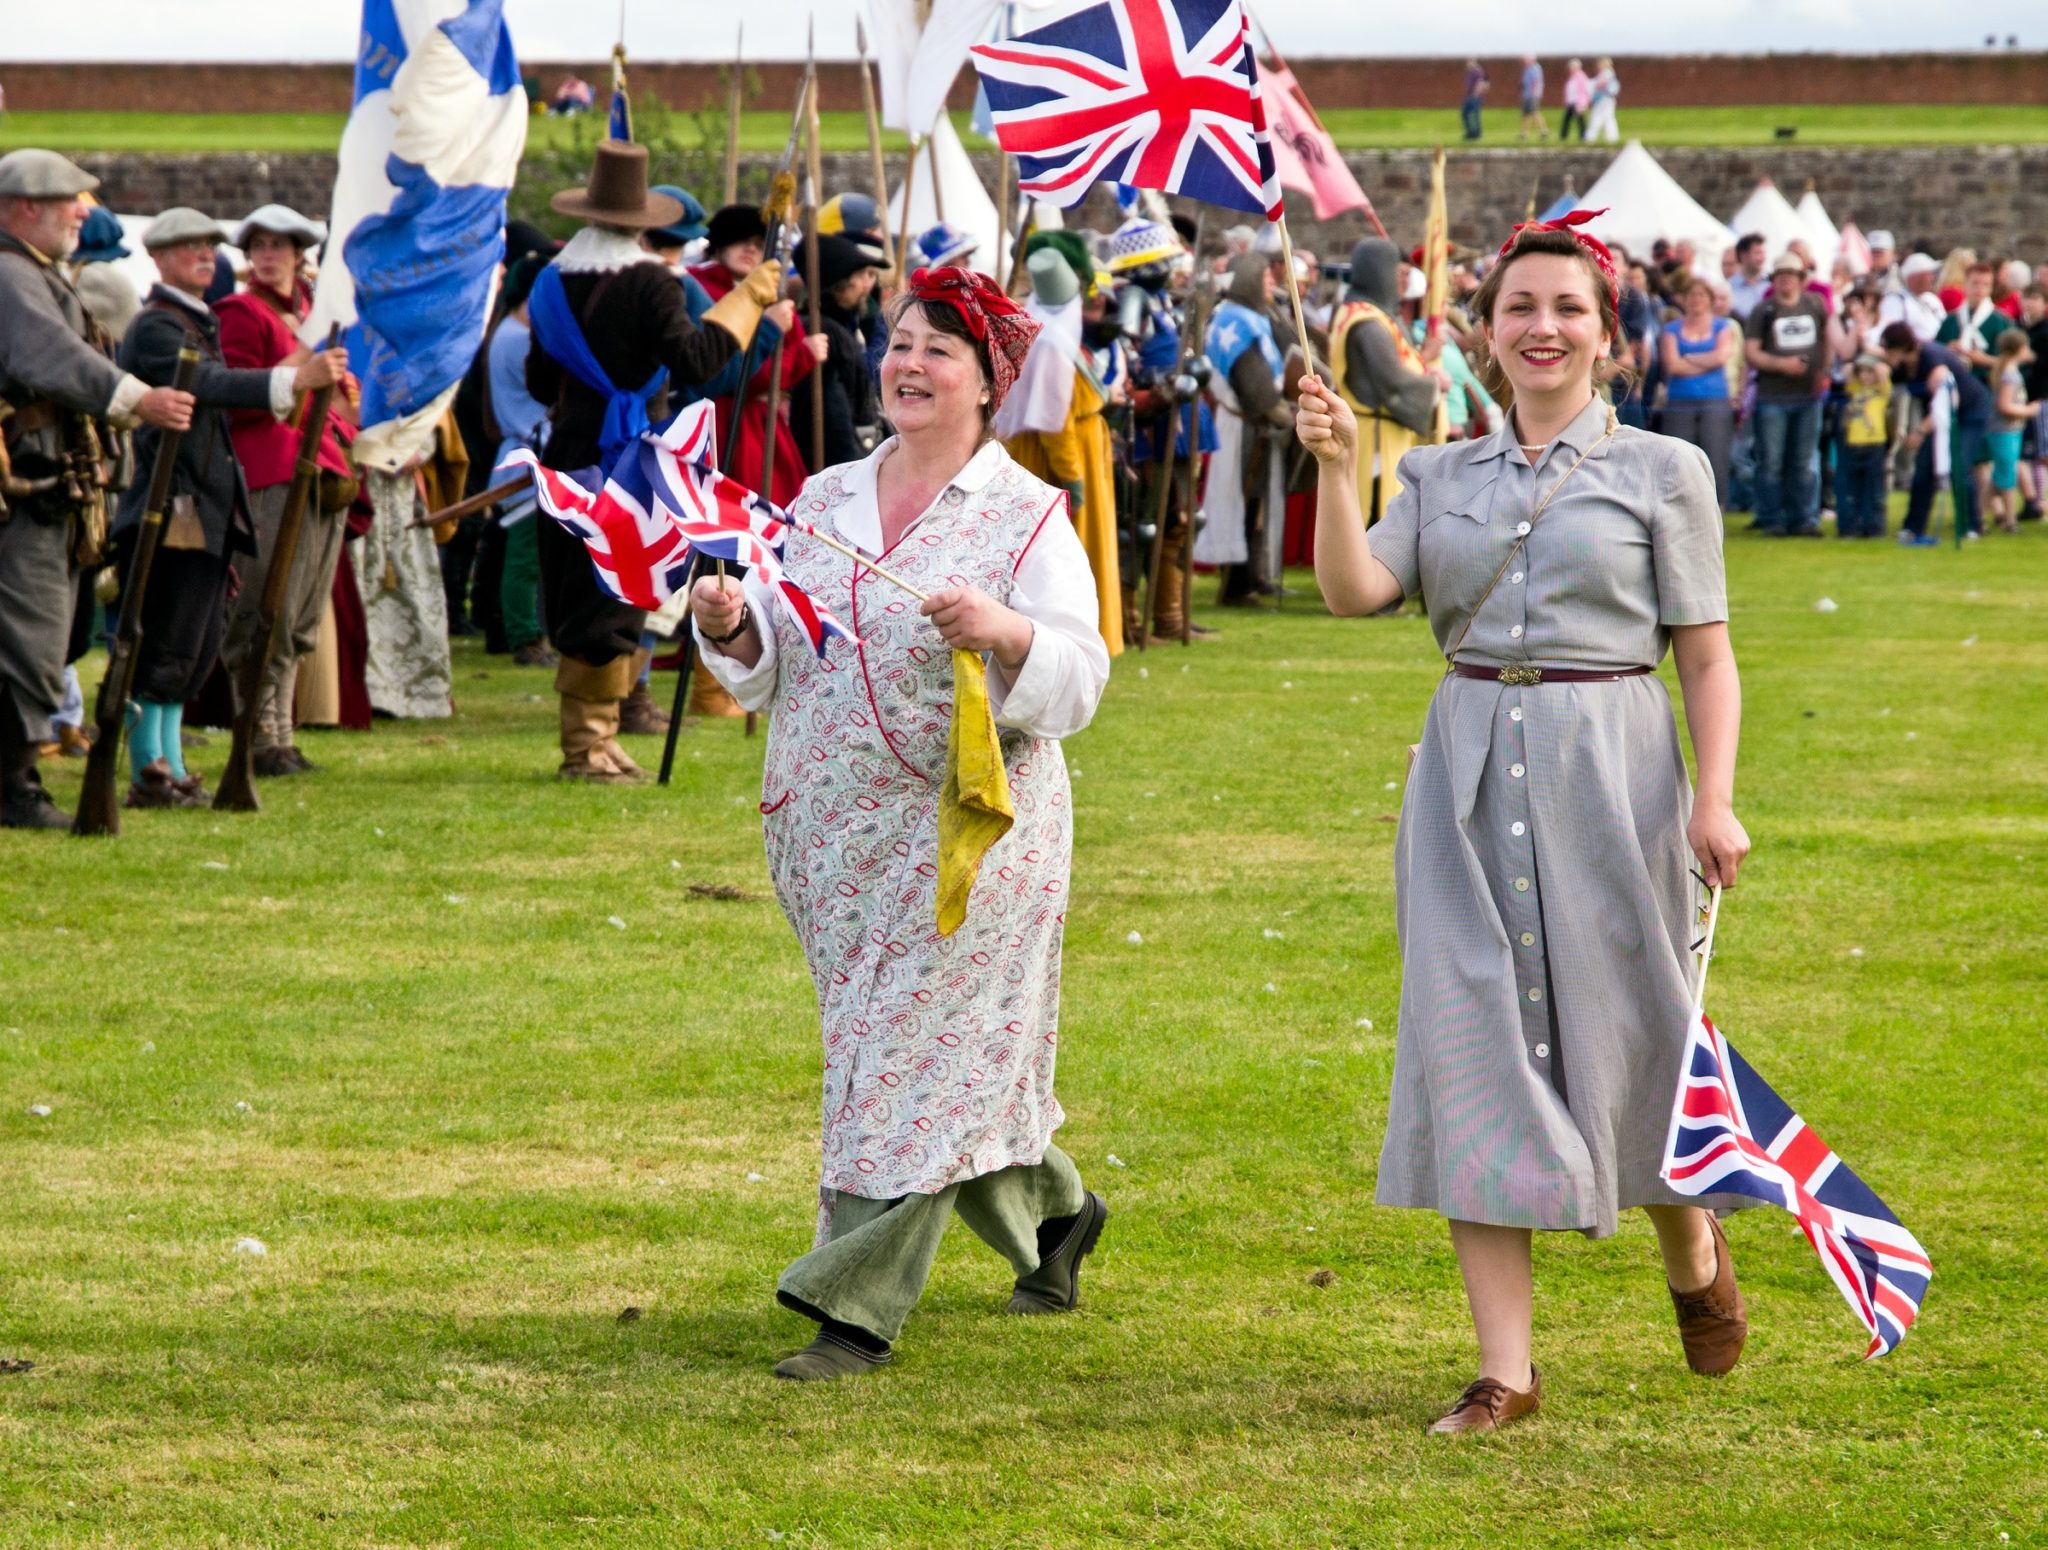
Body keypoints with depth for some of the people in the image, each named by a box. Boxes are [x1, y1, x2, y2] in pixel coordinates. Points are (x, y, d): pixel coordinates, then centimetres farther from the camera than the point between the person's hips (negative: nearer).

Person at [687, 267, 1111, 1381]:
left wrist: (1004, 632, -29)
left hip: (966, 826, -6)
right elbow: (770, 661, 13)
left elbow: (1079, 679, -10)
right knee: (886, 1046, 14)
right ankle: (1052, 1211, 37)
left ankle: (859, 1309, -5)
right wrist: (730, 624, -9)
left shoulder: (1029, 517, -3)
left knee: (916, 1056, -8)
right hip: (829, 828, 6)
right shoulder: (825, 499, 12)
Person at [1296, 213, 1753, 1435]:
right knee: (1473, 1052, -3)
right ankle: (1506, 1368, 0)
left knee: (1625, 1037, 3)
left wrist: (1715, 799, -10)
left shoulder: (1664, 471, 3)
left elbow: (1706, 656, 1)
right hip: (1471, 776, 3)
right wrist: (1337, 468, -18)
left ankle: (1695, 1259, 36)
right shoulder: (1441, 476, 11)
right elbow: (1356, 591, -4)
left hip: (1609, 771, -2)